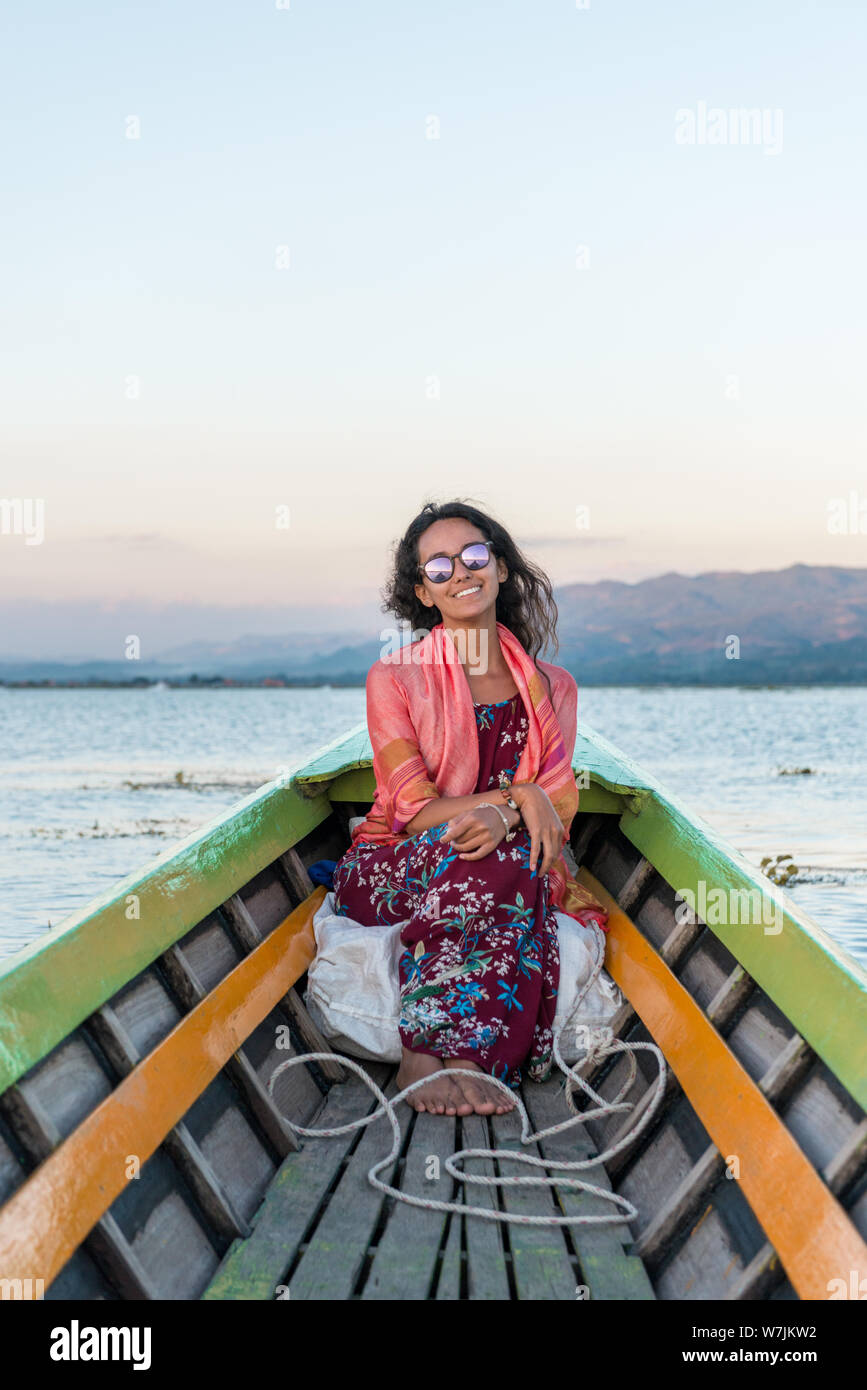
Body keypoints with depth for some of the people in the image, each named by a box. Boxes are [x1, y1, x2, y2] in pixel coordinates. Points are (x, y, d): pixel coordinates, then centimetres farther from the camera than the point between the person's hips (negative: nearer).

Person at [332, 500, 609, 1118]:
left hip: (517, 874, 2)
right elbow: (415, 811, -9)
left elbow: (559, 811, -1)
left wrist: (500, 820, -24)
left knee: (496, 851, -35)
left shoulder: (552, 686, 6)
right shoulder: (395, 677, -2)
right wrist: (517, 797, -22)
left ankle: (429, 1053, -35)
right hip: (393, 869, -2)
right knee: (488, 861, -35)